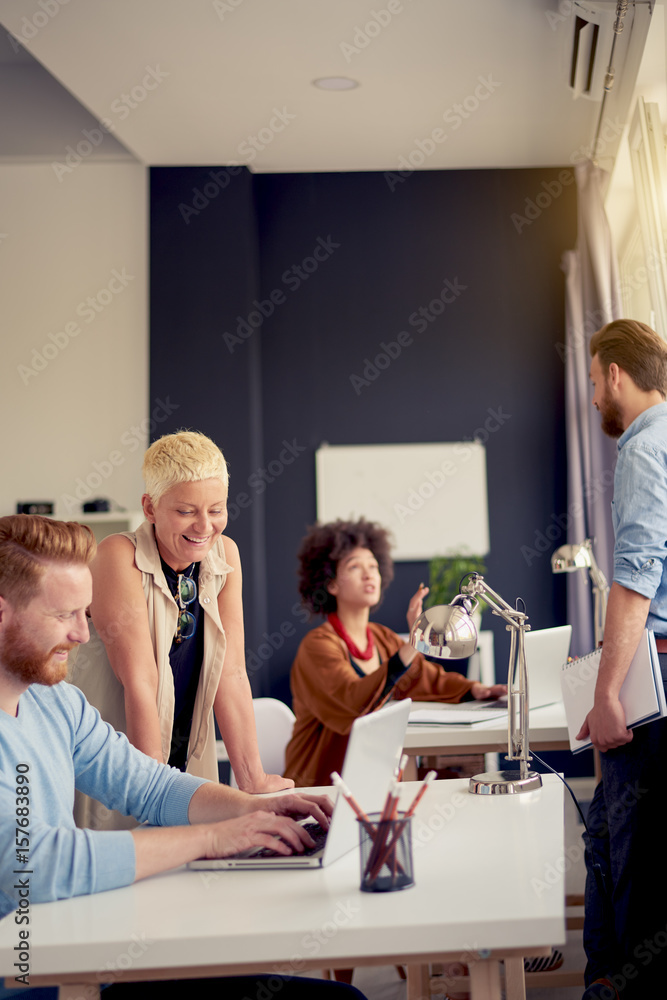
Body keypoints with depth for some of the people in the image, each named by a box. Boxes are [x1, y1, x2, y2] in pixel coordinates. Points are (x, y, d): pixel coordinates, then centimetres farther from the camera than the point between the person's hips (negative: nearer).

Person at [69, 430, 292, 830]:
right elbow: (139, 680, -22)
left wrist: (253, 781, -9)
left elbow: (231, 673, -5)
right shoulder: (119, 557, -18)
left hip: (188, 760, 5)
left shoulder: (224, 555, -3)